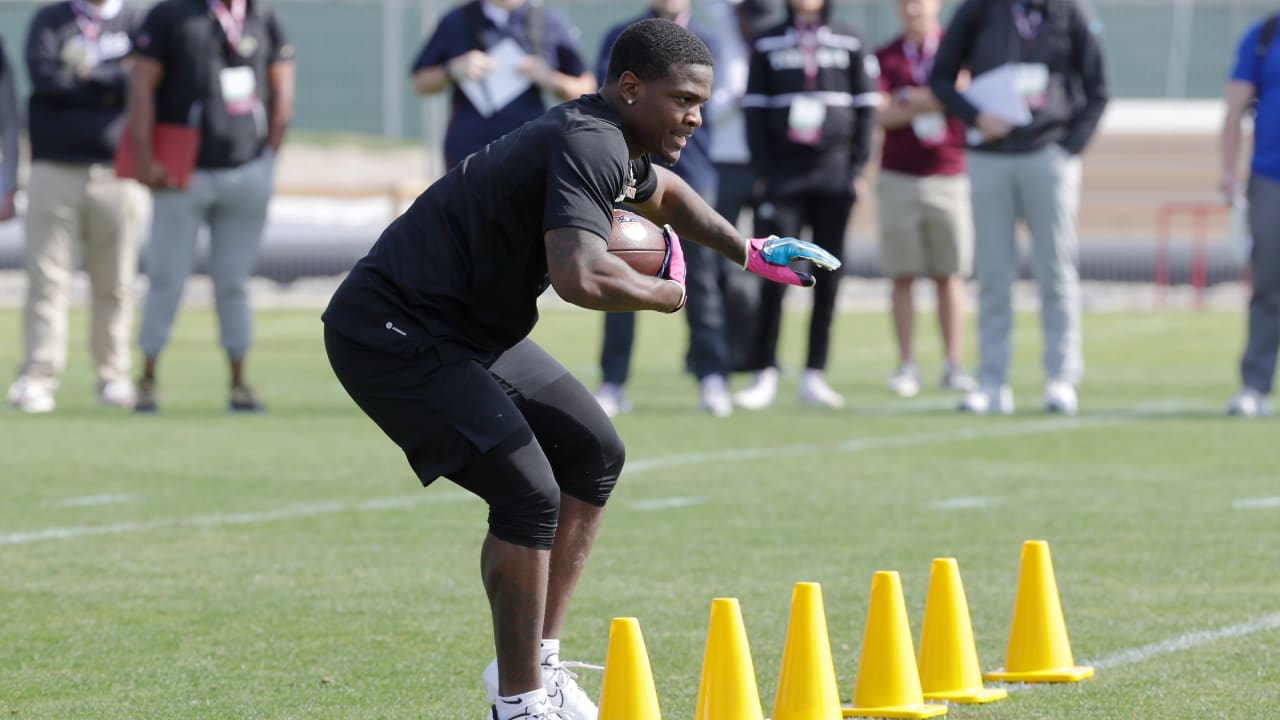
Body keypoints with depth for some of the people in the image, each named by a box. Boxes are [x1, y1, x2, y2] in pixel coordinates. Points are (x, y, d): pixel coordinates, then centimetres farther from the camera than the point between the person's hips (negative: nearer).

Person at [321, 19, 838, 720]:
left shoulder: (610, 140, 8)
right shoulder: (589, 145, -24)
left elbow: (661, 191, 35)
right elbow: (581, 277, -41)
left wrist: (748, 252, 26)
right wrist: (669, 293, -22)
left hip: (471, 331, 11)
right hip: (392, 337, -11)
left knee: (593, 455, 15)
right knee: (528, 492, -19)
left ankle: (539, 662, 20)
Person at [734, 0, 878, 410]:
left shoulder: (850, 44, 8)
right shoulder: (767, 45, 9)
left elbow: (865, 109, 6)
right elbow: (755, 110, 6)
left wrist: (857, 169, -2)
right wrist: (762, 172, -2)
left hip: (834, 173, 1)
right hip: (784, 172, -1)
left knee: (828, 276, 1)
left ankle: (814, 376, 6)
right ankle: (764, 376, -6)